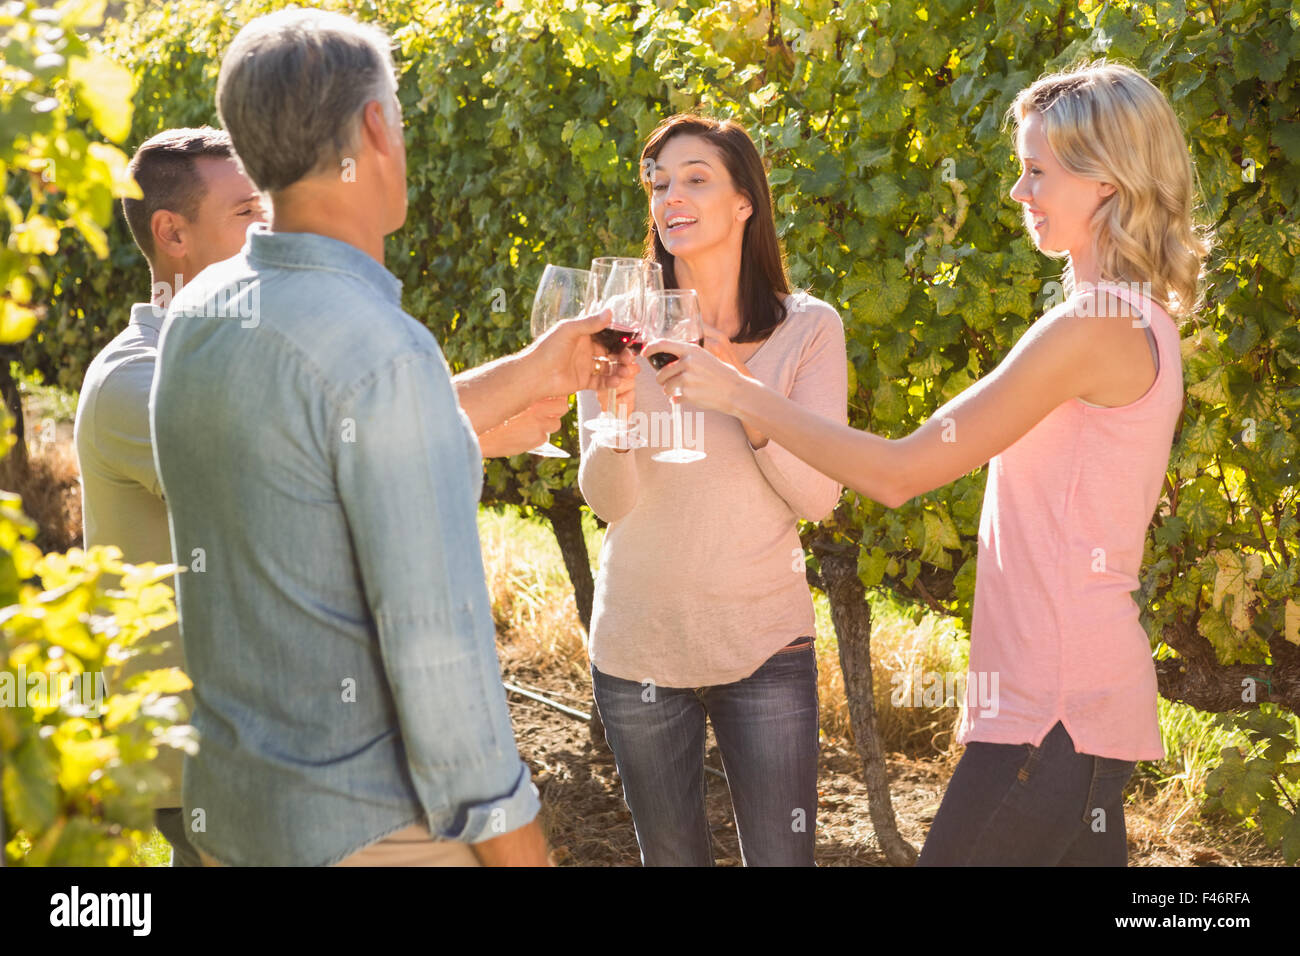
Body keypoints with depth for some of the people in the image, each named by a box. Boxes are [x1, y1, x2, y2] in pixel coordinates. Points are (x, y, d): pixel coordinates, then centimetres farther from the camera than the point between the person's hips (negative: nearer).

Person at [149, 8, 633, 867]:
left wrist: (528, 374, 20)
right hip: (371, 828, -8)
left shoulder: (196, 316, 2)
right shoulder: (383, 352, -23)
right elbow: (435, 642, -24)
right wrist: (515, 843, -15)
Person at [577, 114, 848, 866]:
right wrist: (616, 417, -26)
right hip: (639, 640, 2)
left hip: (764, 641, -1)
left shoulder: (808, 328, -4)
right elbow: (607, 501, -6)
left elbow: (818, 498, -10)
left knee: (783, 856, 2)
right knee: (672, 855, 15)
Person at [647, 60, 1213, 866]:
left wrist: (740, 394, -11)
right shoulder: (1136, 321, 14)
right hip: (1085, 701, 10)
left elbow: (899, 473, -17)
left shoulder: (1094, 329, -18)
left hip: (1056, 710, -10)